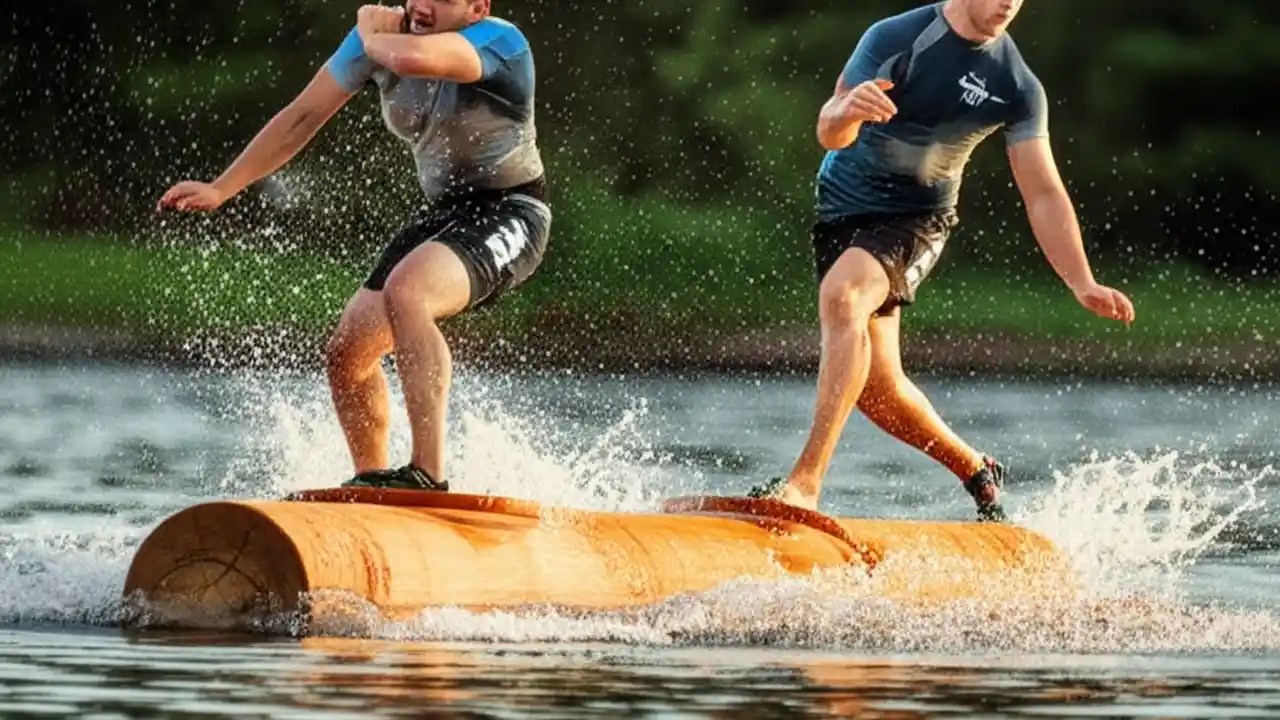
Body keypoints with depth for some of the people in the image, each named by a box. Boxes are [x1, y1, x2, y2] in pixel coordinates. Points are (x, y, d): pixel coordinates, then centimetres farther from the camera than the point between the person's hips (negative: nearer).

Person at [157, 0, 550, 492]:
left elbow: (411, 58, -45)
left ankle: (429, 477, -38)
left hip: (508, 216, -8)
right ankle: (370, 480, 25)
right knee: (347, 352, 2)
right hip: (442, 211, 8)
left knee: (404, 290, -34)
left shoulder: (500, 43, -25)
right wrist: (221, 189, 4)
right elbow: (304, 117, 4)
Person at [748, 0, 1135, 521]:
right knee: (876, 386, 4)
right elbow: (829, 134, -17)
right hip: (842, 208, 2)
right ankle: (976, 473, 31)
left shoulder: (1018, 87, -7)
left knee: (842, 294, -32)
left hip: (915, 220, -2)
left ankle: (806, 481, -37)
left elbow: (1043, 195, -2)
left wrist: (1083, 285, -9)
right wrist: (847, 112, -42)